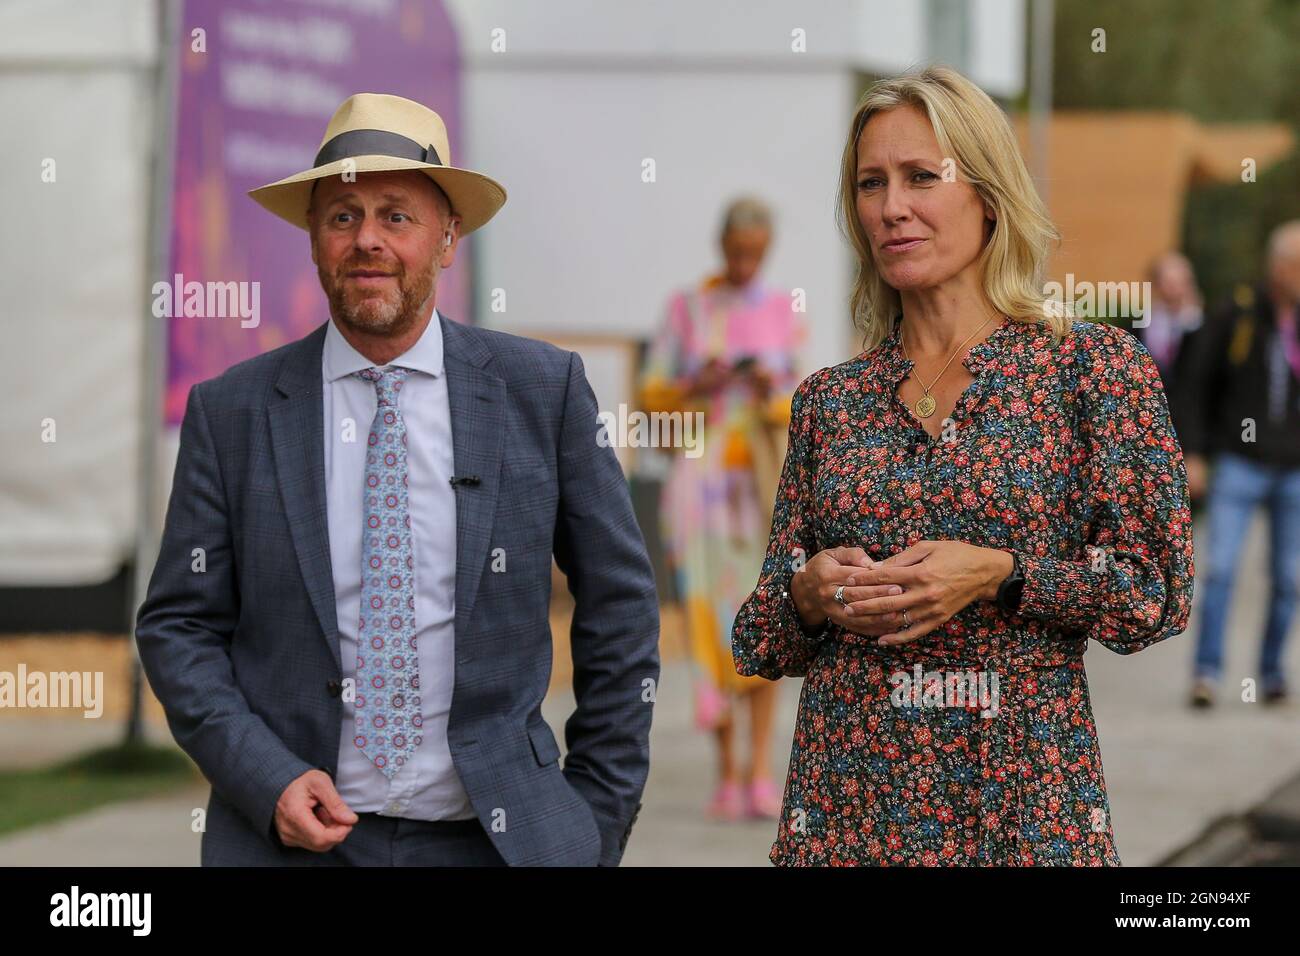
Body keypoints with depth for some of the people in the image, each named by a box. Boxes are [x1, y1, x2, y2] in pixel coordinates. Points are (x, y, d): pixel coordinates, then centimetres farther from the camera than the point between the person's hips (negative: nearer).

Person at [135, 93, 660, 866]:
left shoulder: (544, 390, 0)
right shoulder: (231, 414, 1)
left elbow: (619, 606, 5)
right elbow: (179, 626, 2)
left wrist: (600, 813, 3)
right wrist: (267, 779, -11)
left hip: (500, 833, 0)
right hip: (296, 839, 0)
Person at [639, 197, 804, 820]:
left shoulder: (783, 312, 6)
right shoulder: (685, 309, 5)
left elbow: (795, 407, 6)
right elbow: (652, 395, 4)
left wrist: (772, 391, -15)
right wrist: (695, 387, -16)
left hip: (763, 476, 0)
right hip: (700, 479, 0)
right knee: (713, 621, -5)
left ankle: (760, 773, -12)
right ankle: (726, 773, 3)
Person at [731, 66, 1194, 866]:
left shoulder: (1094, 365, -1)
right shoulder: (829, 400, 9)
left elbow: (1158, 592, -4)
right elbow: (764, 643, 12)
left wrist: (999, 575, -16)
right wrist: (810, 593, -9)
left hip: (1021, 800, -3)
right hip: (847, 799, 3)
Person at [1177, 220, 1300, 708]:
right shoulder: (1236, 315, -6)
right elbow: (1199, 383, 2)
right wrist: (1193, 453, -2)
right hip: (1240, 464, -2)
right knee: (1220, 568, -9)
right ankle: (1206, 673, -6)